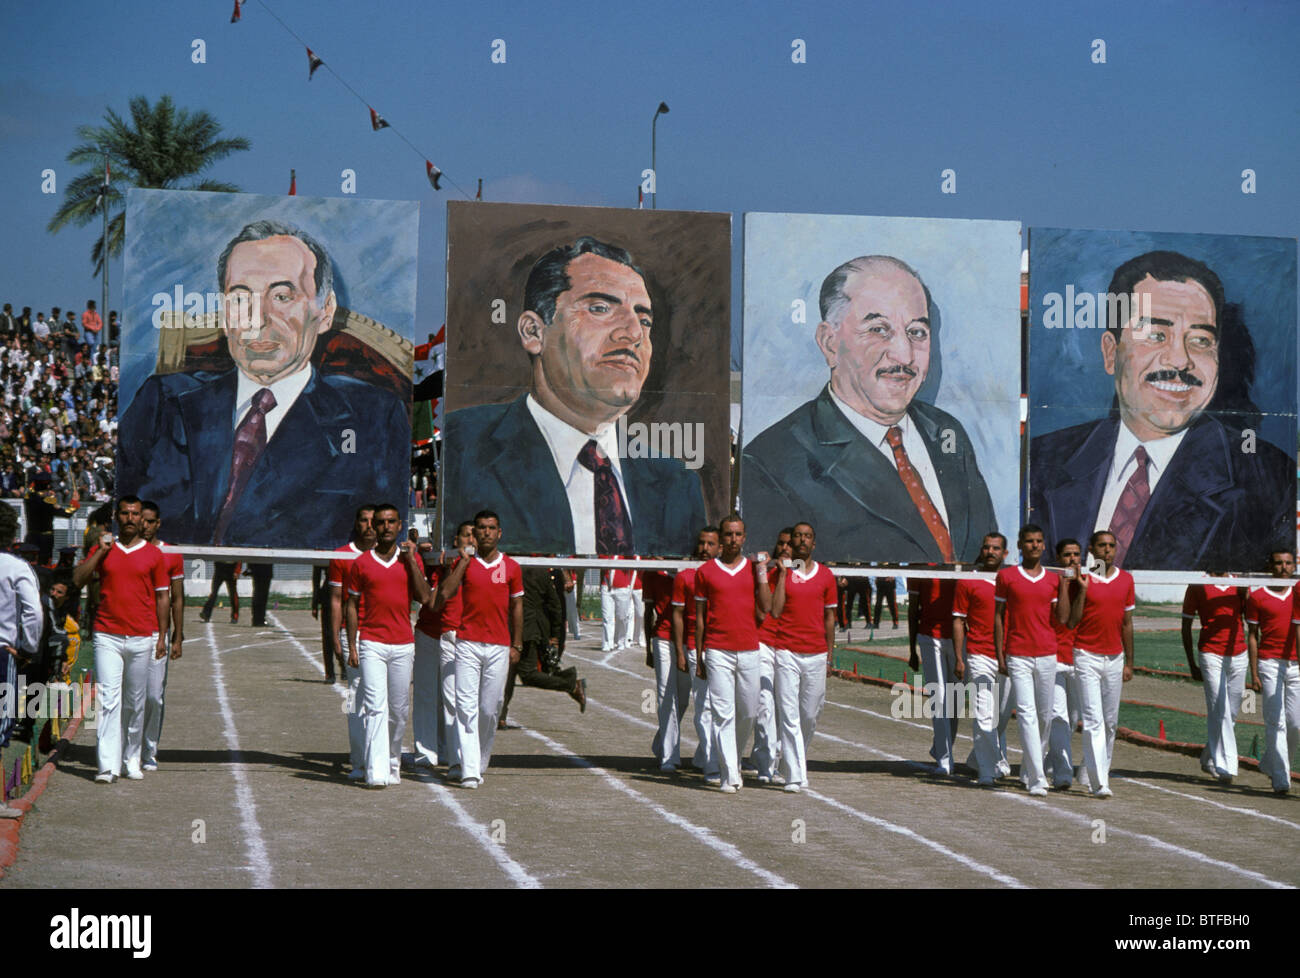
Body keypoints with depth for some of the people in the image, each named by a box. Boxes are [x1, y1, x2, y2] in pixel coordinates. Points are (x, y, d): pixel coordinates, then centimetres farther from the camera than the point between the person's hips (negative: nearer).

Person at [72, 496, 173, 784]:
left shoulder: (154, 554, 7)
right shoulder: (102, 549, 9)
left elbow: (163, 596, 10)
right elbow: (78, 580, 0)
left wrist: (162, 636, 5)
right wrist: (101, 551, -7)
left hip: (142, 638, 1)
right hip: (107, 637, -1)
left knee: (135, 703, 6)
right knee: (109, 699, -10)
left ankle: (132, 760, 18)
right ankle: (108, 765, -14)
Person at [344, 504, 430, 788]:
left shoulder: (411, 559, 9)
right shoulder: (361, 563, 4)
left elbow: (424, 597, -2)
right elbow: (352, 605, 6)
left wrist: (410, 560, -6)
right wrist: (352, 646, 0)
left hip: (403, 644, 3)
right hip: (371, 644, -2)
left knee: (399, 710, 8)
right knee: (375, 707, -12)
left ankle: (393, 764, 23)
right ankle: (376, 772, -17)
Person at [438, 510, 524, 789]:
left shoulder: (511, 567, 8)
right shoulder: (464, 563, 5)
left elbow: (516, 607, 13)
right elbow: (445, 593, -9)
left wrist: (516, 645, 9)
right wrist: (464, 560, -7)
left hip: (499, 646, 1)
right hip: (468, 643, -1)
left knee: (490, 709, 2)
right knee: (466, 706, -9)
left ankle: (479, 764, 17)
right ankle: (469, 769, -12)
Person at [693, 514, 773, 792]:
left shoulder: (755, 569, 10)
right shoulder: (705, 572, 5)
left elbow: (766, 608, 0)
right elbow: (700, 616, 7)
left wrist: (762, 573, -4)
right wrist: (698, 657, 6)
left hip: (749, 651, 3)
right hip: (718, 652, -3)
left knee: (749, 712, 8)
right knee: (723, 714, -7)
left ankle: (732, 758, 30)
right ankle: (729, 775, -8)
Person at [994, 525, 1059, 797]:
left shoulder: (1053, 579, 10)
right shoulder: (1006, 576, 3)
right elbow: (998, 616, 5)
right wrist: (1000, 656, 0)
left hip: (1047, 654, 3)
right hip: (1018, 656, -3)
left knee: (1044, 715, 8)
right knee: (1026, 714, -11)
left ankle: (1028, 769, 26)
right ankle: (1037, 778, -15)